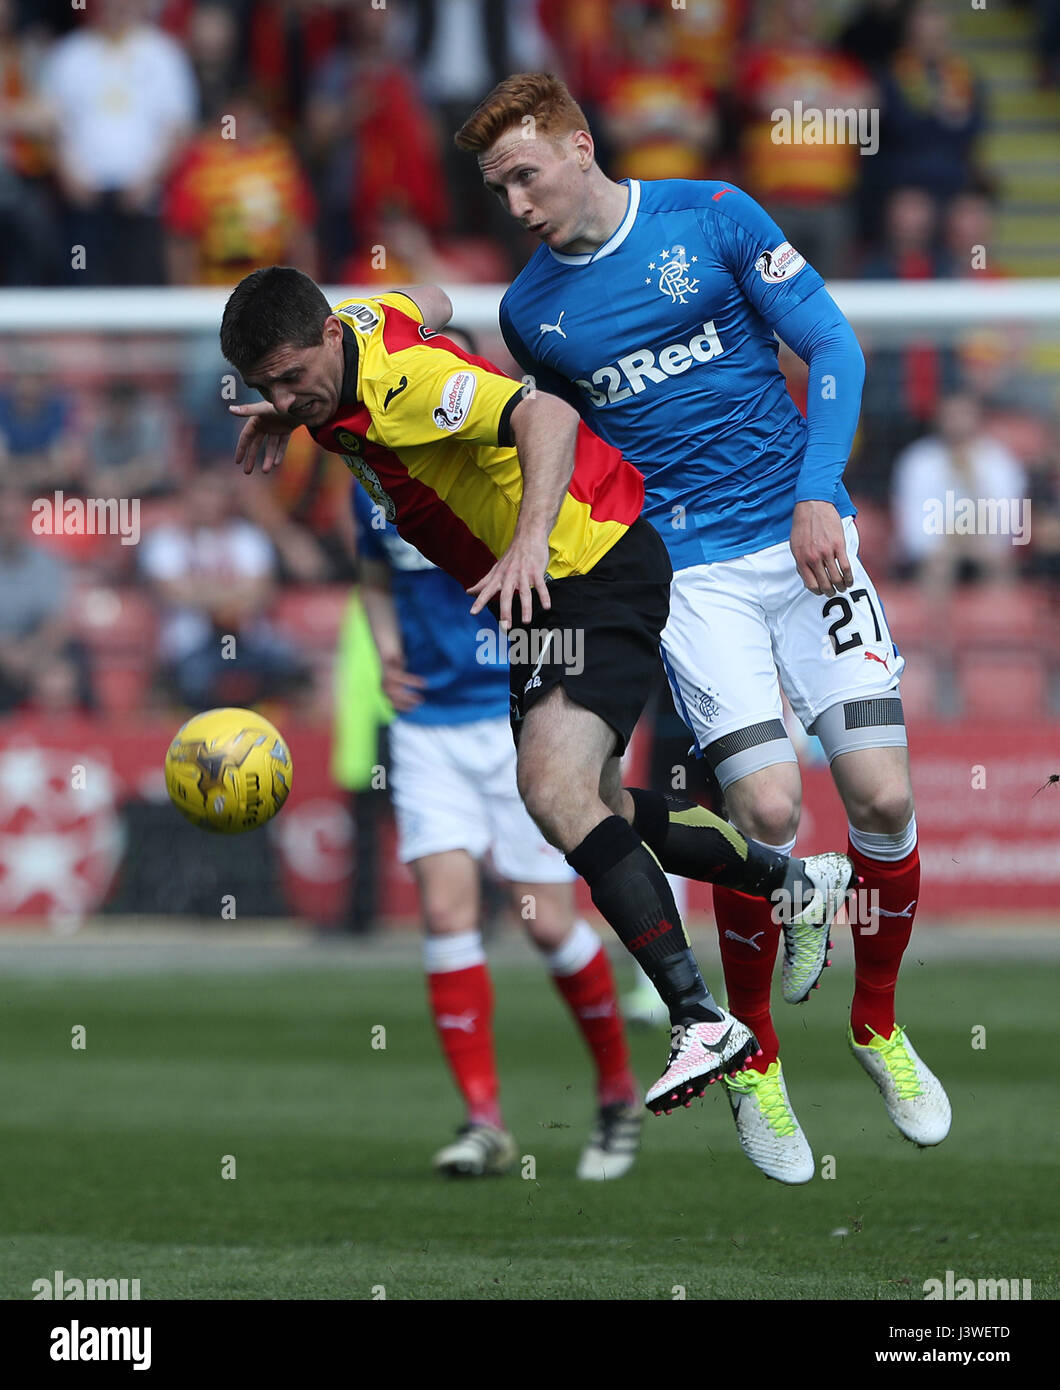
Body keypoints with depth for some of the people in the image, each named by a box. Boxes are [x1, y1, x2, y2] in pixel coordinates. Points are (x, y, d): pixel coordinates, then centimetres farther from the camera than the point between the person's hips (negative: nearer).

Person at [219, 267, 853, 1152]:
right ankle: (795, 882, 36)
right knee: (594, 813, 16)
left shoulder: (404, 388, -28)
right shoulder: (352, 323, -1)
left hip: (598, 571, -10)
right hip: (547, 585, 10)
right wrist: (298, 413, 17)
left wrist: (531, 541, -54)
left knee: (554, 786, -25)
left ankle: (704, 1021, -25)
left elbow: (547, 417, -40)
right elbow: (430, 304, 22)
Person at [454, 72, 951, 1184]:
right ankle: (754, 1062, 2)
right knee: (767, 808, -19)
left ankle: (877, 1023, 14)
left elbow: (834, 350, 1)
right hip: (686, 569, 0)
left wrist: (818, 496, -8)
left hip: (805, 537, 0)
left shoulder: (712, 218, 0)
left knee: (880, 796, -11)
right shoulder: (529, 310, 8)